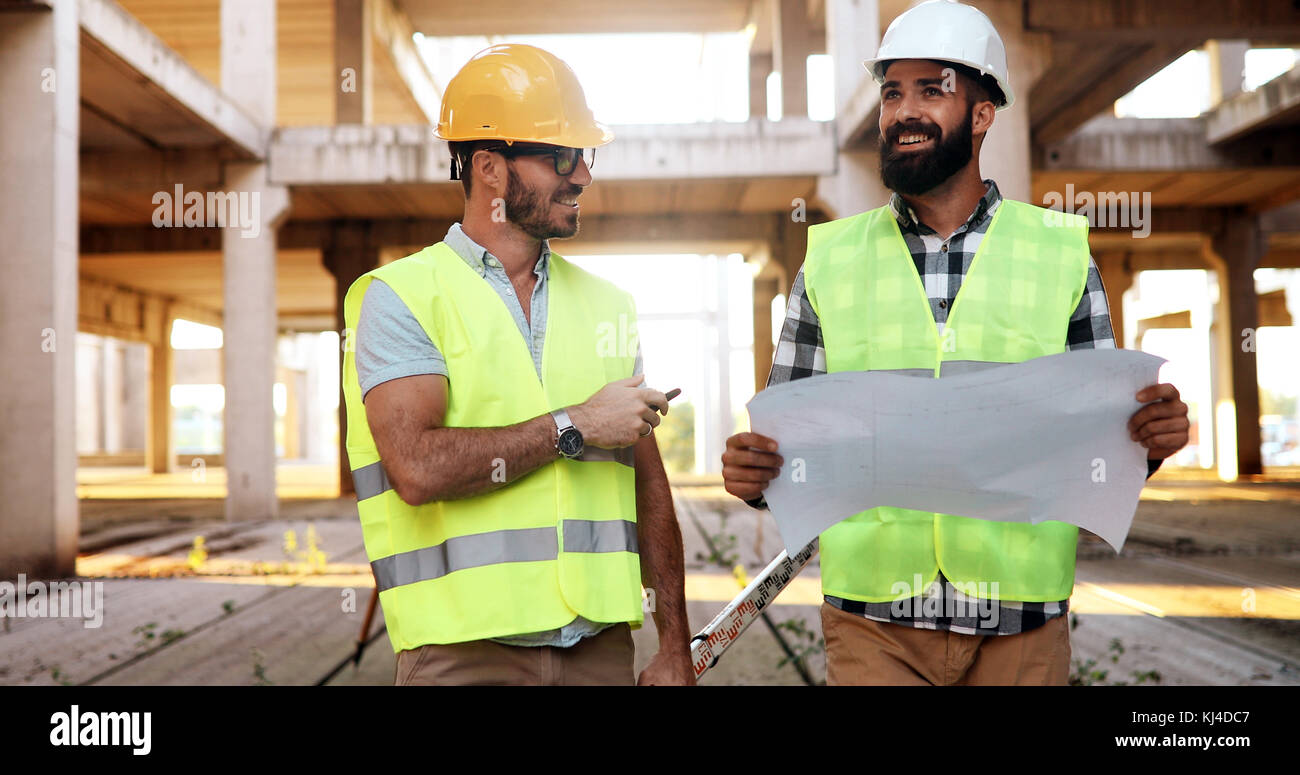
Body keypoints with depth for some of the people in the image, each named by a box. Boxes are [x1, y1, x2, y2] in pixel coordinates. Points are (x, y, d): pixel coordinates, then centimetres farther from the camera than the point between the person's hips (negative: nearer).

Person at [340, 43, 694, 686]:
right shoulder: (402, 296, -4)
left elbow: (648, 488, 10)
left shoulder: (606, 304, 11)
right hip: (465, 650, -4)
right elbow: (417, 469, -19)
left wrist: (675, 647, 8)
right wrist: (575, 426, -12)